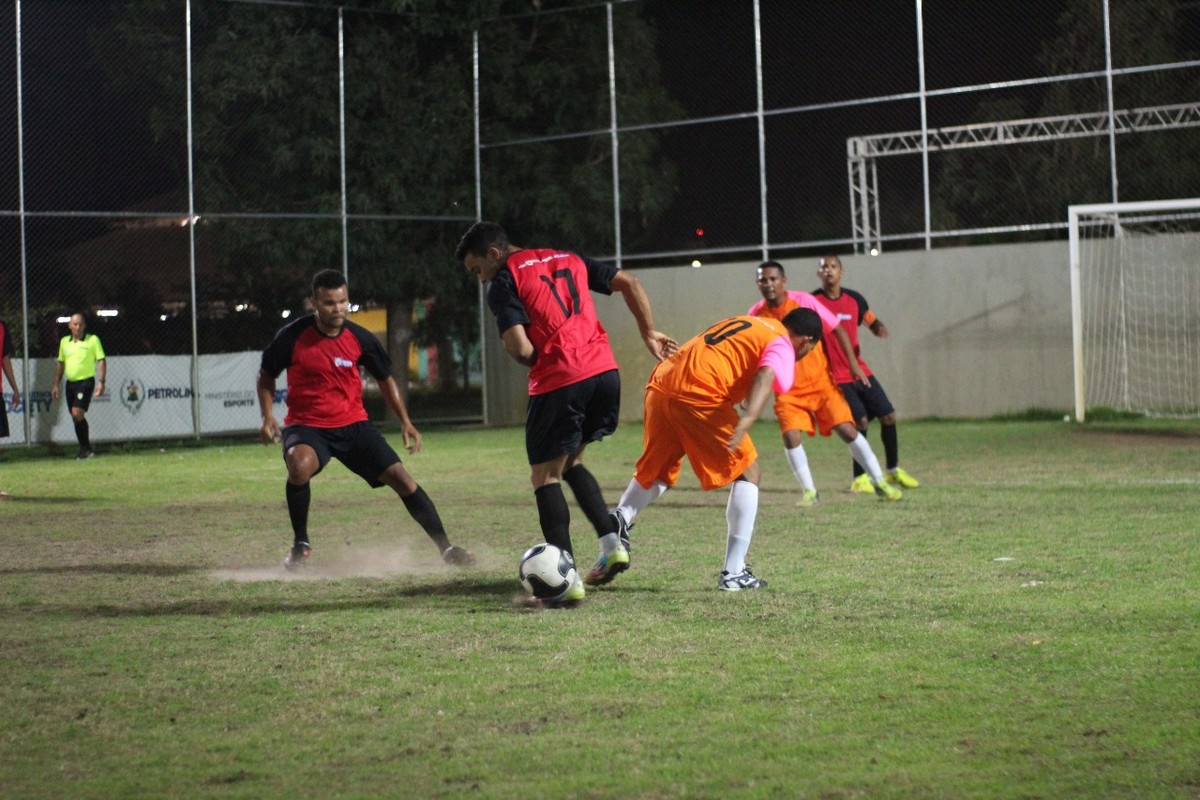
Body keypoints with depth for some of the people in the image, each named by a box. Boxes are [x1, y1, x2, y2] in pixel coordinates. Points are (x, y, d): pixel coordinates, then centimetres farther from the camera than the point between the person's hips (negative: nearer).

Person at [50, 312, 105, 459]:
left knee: (77, 413, -18)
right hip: (70, 382, 6)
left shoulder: (93, 340, -3)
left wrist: (101, 381, -13)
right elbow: (60, 363, 18)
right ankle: (85, 449, 19)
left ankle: (85, 448, -10)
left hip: (86, 381, -6)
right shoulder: (64, 341, 11)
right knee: (76, 417, 9)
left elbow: (101, 361, -4)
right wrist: (55, 385, 14)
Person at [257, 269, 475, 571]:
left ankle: (446, 548, 5)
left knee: (400, 477, -7)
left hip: (353, 424, 3)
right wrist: (268, 416, -7)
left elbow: (385, 379, 12)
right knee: (300, 465, -35)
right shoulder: (292, 337, -11)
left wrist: (405, 421, 4)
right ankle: (300, 544, -12)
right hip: (307, 425, -3)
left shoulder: (360, 339, -4)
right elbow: (266, 376, 6)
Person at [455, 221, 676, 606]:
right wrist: (649, 333, 21)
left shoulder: (504, 282, 0)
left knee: (545, 476, 5)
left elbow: (519, 347, -11)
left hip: (559, 383, -7)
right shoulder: (569, 260, 20)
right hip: (605, 372, 7)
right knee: (569, 463, 25)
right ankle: (613, 542, 11)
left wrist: (539, 363, 9)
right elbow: (629, 283, 17)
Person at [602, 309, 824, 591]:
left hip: (659, 384, 8)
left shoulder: (749, 322, 31)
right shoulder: (782, 345, 6)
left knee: (655, 472, 26)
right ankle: (733, 573, 3)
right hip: (698, 395, -7)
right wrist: (745, 423, -29)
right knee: (747, 472, 7)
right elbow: (765, 377, -14)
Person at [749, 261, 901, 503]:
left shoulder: (804, 301, -10)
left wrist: (853, 364, -10)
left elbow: (837, 330, -4)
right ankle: (809, 491, -2)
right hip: (788, 390, 1)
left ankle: (879, 482, 4)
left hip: (821, 382, -1)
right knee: (790, 435, -18)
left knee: (847, 430, -7)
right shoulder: (756, 315, -5)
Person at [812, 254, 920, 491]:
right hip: (836, 377, -5)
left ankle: (894, 470, 22)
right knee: (860, 421, -15)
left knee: (888, 415, 4)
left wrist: (880, 329, -10)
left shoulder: (854, 299, 5)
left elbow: (873, 322, 14)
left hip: (860, 371, 5)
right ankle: (859, 479, 0)